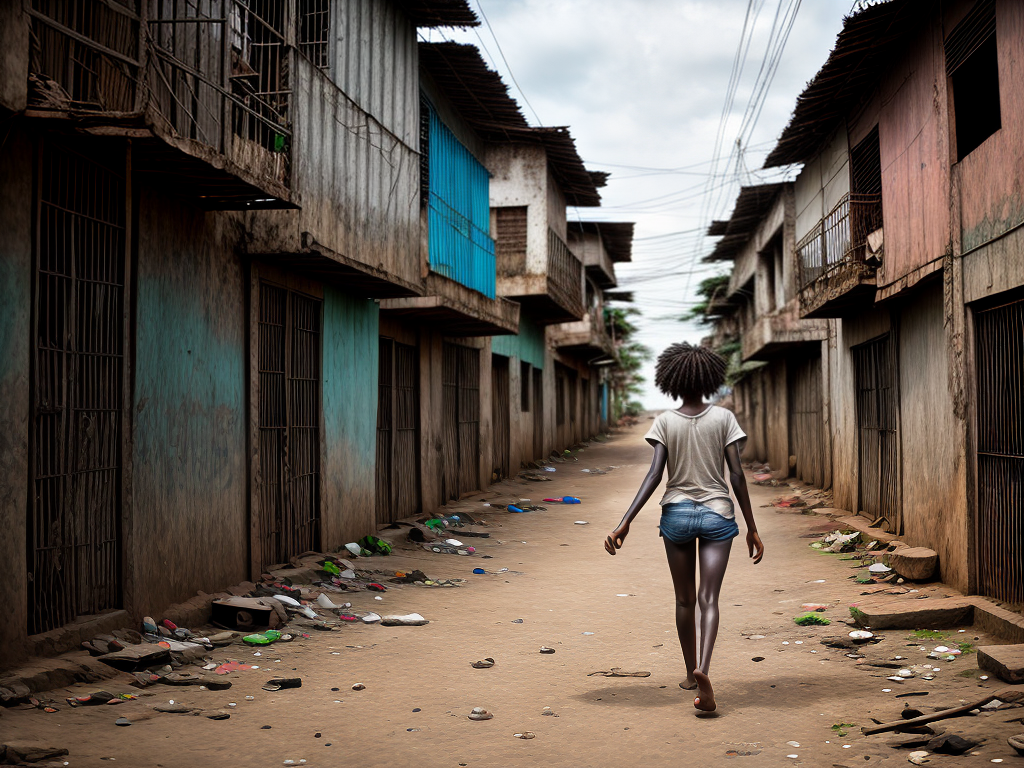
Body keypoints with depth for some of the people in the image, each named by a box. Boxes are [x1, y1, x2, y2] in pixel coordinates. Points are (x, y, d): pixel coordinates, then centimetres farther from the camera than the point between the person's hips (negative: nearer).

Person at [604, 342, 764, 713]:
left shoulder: (665, 421, -4)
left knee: (684, 599, 15)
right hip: (717, 514, -1)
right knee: (709, 599, -5)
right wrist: (752, 528, 1)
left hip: (676, 512, 1)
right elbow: (737, 475, -5)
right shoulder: (723, 418, -2)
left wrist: (624, 524, -14)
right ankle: (703, 669, -28)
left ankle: (691, 671, 28)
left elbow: (654, 475, -12)